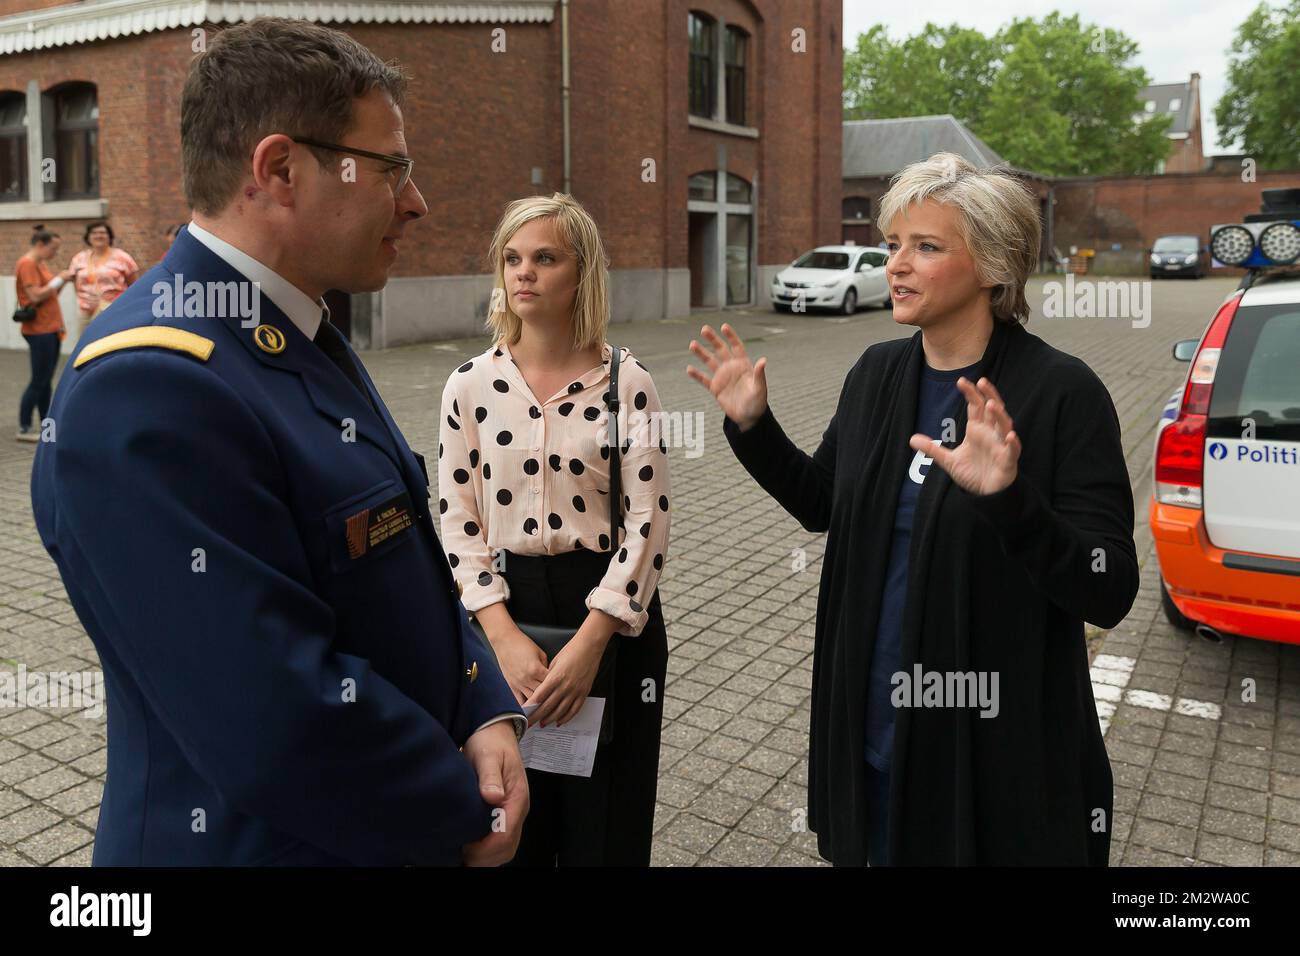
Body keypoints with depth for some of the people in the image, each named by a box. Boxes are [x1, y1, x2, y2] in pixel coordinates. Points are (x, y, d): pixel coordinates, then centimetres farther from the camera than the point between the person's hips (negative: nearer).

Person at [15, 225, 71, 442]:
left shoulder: (41, 263, 16)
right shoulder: (27, 263, -11)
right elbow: (36, 296, -19)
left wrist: (62, 281, 3)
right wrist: (59, 279, -13)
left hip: (51, 329, 9)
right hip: (39, 330, -9)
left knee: (46, 380, 11)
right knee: (39, 381, -5)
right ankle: (24, 428, 1)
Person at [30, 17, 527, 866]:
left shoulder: (303, 339, 3)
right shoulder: (147, 391, -27)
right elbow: (284, 728, -30)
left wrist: (487, 712, -7)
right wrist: (468, 817, -14)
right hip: (266, 842, -8)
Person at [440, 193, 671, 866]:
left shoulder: (626, 381, -6)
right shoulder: (470, 385, -1)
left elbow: (648, 522, -9)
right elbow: (457, 524, -2)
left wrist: (589, 643, -15)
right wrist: (504, 636, -12)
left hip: (610, 612, -1)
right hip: (505, 612, 2)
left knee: (605, 828, 12)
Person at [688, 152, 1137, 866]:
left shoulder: (1063, 392, -17)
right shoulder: (877, 373, 0)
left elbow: (1110, 596, -19)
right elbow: (823, 503, 13)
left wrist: (1009, 499, -35)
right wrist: (752, 426, 0)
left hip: (998, 748, -5)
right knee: (888, 849, 22)